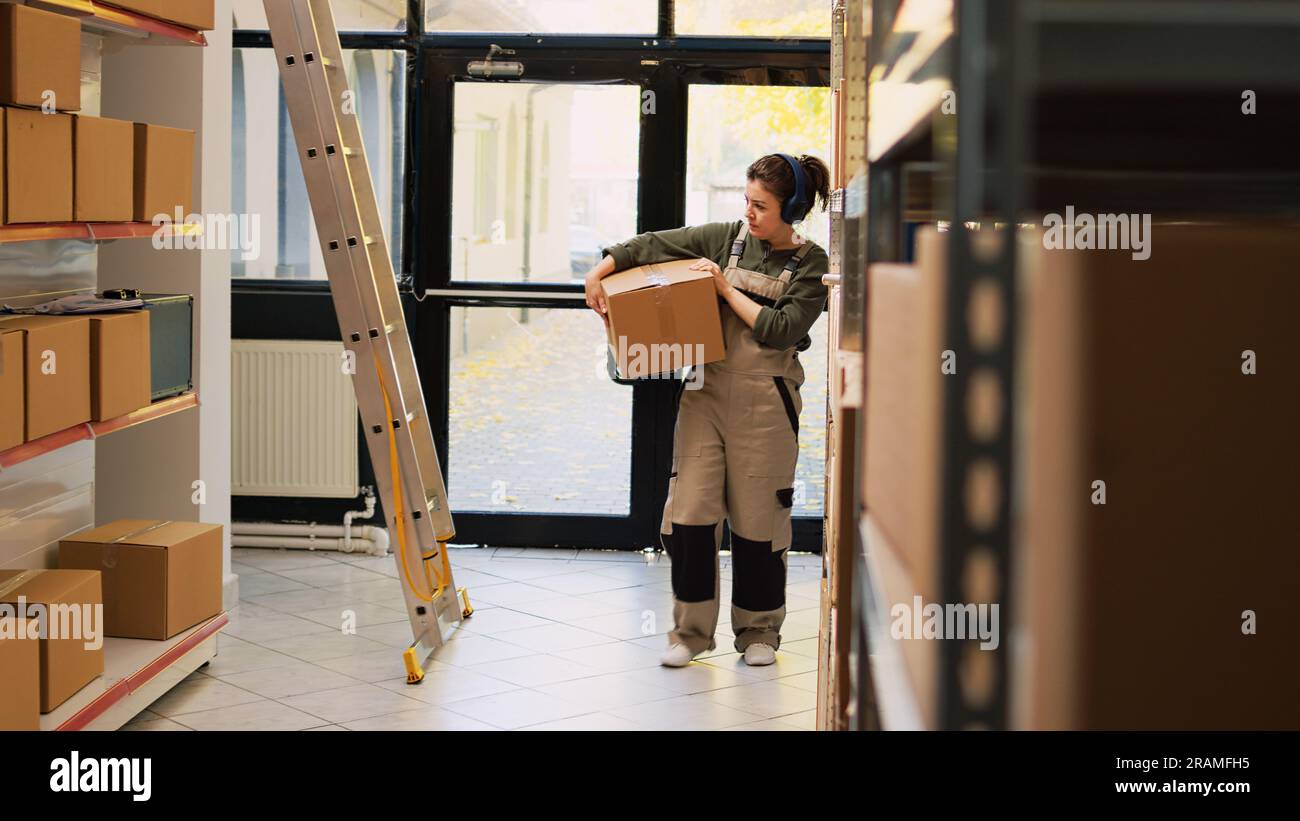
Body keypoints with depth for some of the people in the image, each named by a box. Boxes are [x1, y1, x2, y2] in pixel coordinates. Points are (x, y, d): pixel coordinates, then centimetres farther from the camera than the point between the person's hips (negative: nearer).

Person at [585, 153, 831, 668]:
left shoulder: (810, 264, -2)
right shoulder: (725, 239, 7)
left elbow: (780, 330, -14)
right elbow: (651, 246, 12)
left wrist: (726, 289, -9)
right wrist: (598, 275, 5)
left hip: (765, 402, -3)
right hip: (707, 392, 3)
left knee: (758, 519, 4)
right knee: (689, 509, -3)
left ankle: (759, 631, 21)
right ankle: (690, 631, 9)